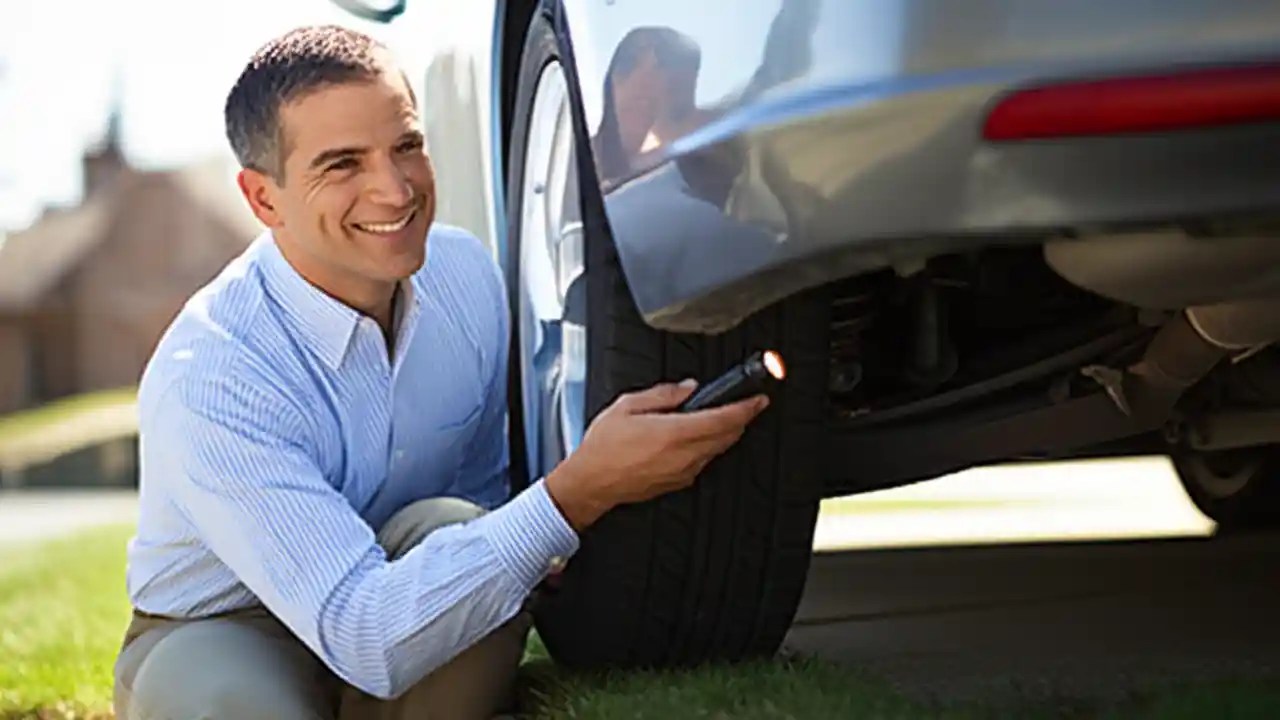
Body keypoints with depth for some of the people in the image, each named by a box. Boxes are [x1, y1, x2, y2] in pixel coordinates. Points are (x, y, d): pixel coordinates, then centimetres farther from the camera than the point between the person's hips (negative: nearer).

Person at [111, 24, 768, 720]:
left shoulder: (467, 274, -10)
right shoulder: (204, 381, -29)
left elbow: (492, 490, 3)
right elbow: (364, 641, -36)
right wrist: (576, 494, -43)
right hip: (222, 637, -4)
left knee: (452, 528, -29)